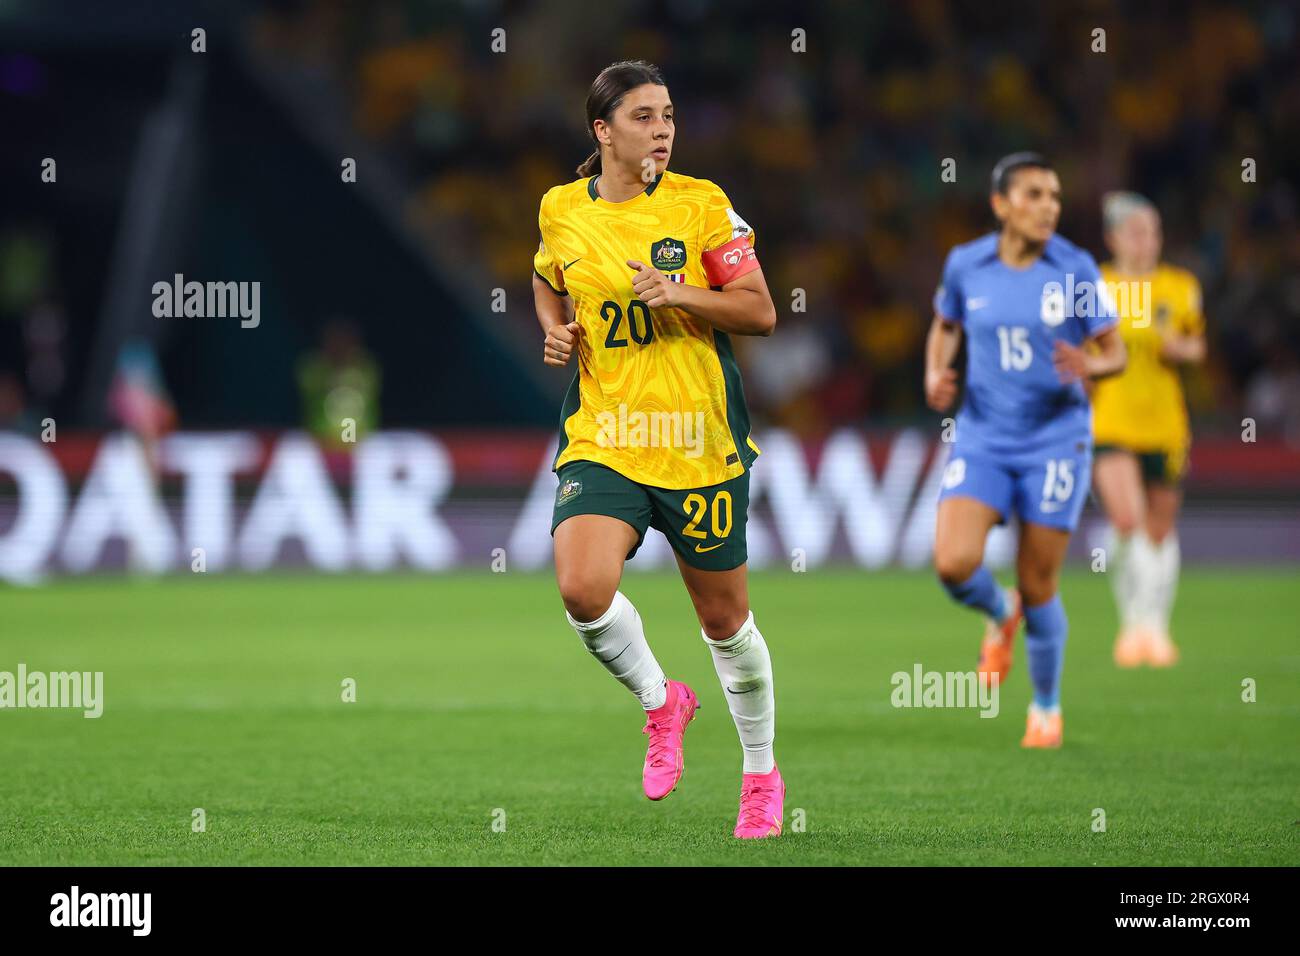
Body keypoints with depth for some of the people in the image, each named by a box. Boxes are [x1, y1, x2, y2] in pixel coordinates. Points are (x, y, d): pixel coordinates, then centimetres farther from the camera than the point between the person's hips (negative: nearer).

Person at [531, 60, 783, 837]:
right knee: (584, 588, -22)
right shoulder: (561, 211, 4)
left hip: (698, 442, -1)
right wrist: (555, 330, 6)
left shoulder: (701, 204, -4)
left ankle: (762, 773, 29)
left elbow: (761, 311, -5)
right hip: (601, 440, 1)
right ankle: (660, 700, 8)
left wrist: (679, 294, -19)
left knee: (725, 618, 7)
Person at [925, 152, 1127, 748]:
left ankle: (1046, 706, 26)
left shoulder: (1075, 270, -7)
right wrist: (935, 375, -1)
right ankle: (1000, 615, 19)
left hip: (1056, 441, -2)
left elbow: (1115, 352, -1)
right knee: (954, 564, -18)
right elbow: (946, 326, 18)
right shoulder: (965, 265, -1)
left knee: (1038, 587, 0)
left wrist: (1088, 367, -24)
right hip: (983, 437, 2)